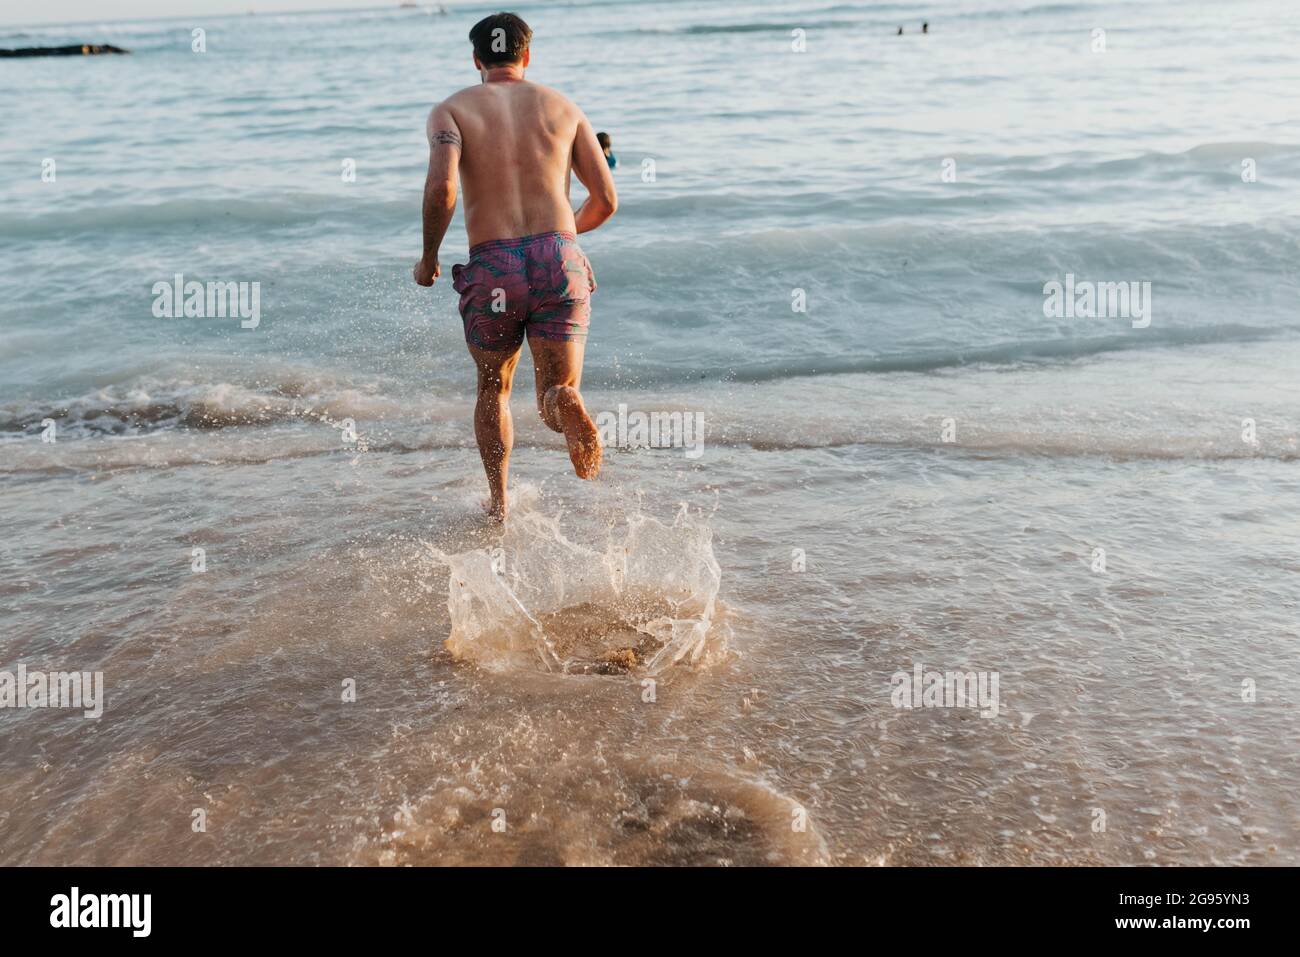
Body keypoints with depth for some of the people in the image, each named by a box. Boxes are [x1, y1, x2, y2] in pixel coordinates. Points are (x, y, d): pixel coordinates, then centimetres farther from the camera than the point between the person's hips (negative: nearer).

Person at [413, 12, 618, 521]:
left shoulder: (451, 109, 9)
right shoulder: (562, 106, 16)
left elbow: (441, 186, -11)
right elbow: (606, 200, 13)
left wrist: (428, 257, 5)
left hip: (492, 269, 0)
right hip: (559, 261, 1)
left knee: (493, 389, 24)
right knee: (557, 394, 7)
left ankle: (499, 500, 20)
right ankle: (566, 403, -30)